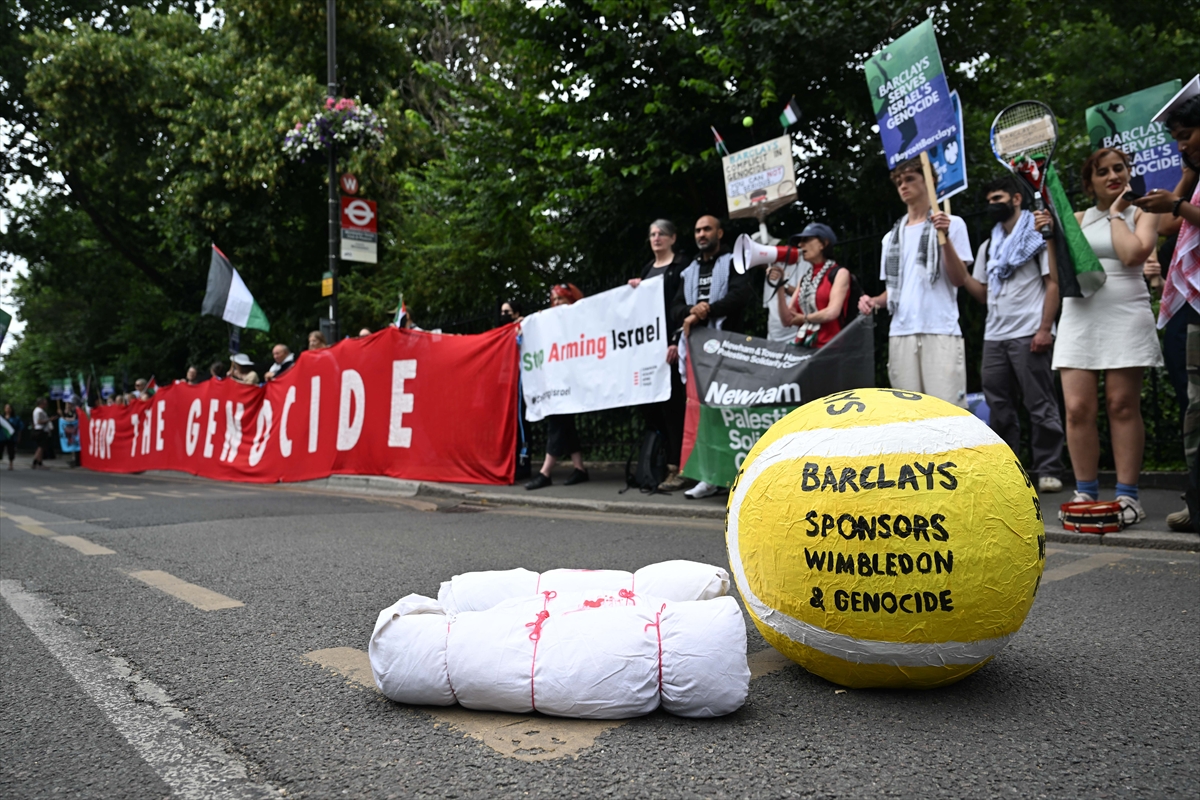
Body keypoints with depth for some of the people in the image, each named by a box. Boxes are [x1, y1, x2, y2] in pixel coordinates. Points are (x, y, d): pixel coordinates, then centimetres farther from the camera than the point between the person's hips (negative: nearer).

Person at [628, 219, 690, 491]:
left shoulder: (681, 266, -1)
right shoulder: (647, 268, 20)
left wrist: (677, 342, -17)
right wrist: (635, 290, 4)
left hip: (669, 343, -6)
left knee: (671, 404, -6)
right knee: (649, 405, 3)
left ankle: (676, 468, -2)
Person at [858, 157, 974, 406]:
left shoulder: (952, 224, 7)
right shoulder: (891, 237, 20)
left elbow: (959, 279, -2)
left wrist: (945, 237, -14)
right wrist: (874, 301, 4)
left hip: (941, 332, -4)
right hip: (900, 333, 5)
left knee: (947, 407, -11)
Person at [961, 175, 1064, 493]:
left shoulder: (1038, 235, 3)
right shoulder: (988, 246, 21)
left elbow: (1053, 284, -4)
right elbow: (981, 293, 15)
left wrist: (1045, 328, -14)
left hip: (1028, 335, -6)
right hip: (994, 336, 6)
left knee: (1040, 406, -3)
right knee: (999, 408, 7)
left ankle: (1048, 470, 3)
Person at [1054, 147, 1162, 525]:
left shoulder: (1140, 213, 9)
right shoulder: (1076, 219, 16)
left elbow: (1133, 254, -11)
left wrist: (1116, 214, 1)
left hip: (1125, 317, -2)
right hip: (1079, 318, 2)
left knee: (1123, 406, -4)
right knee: (1078, 408, -5)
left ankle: (1127, 494, 3)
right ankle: (1085, 492, 4)